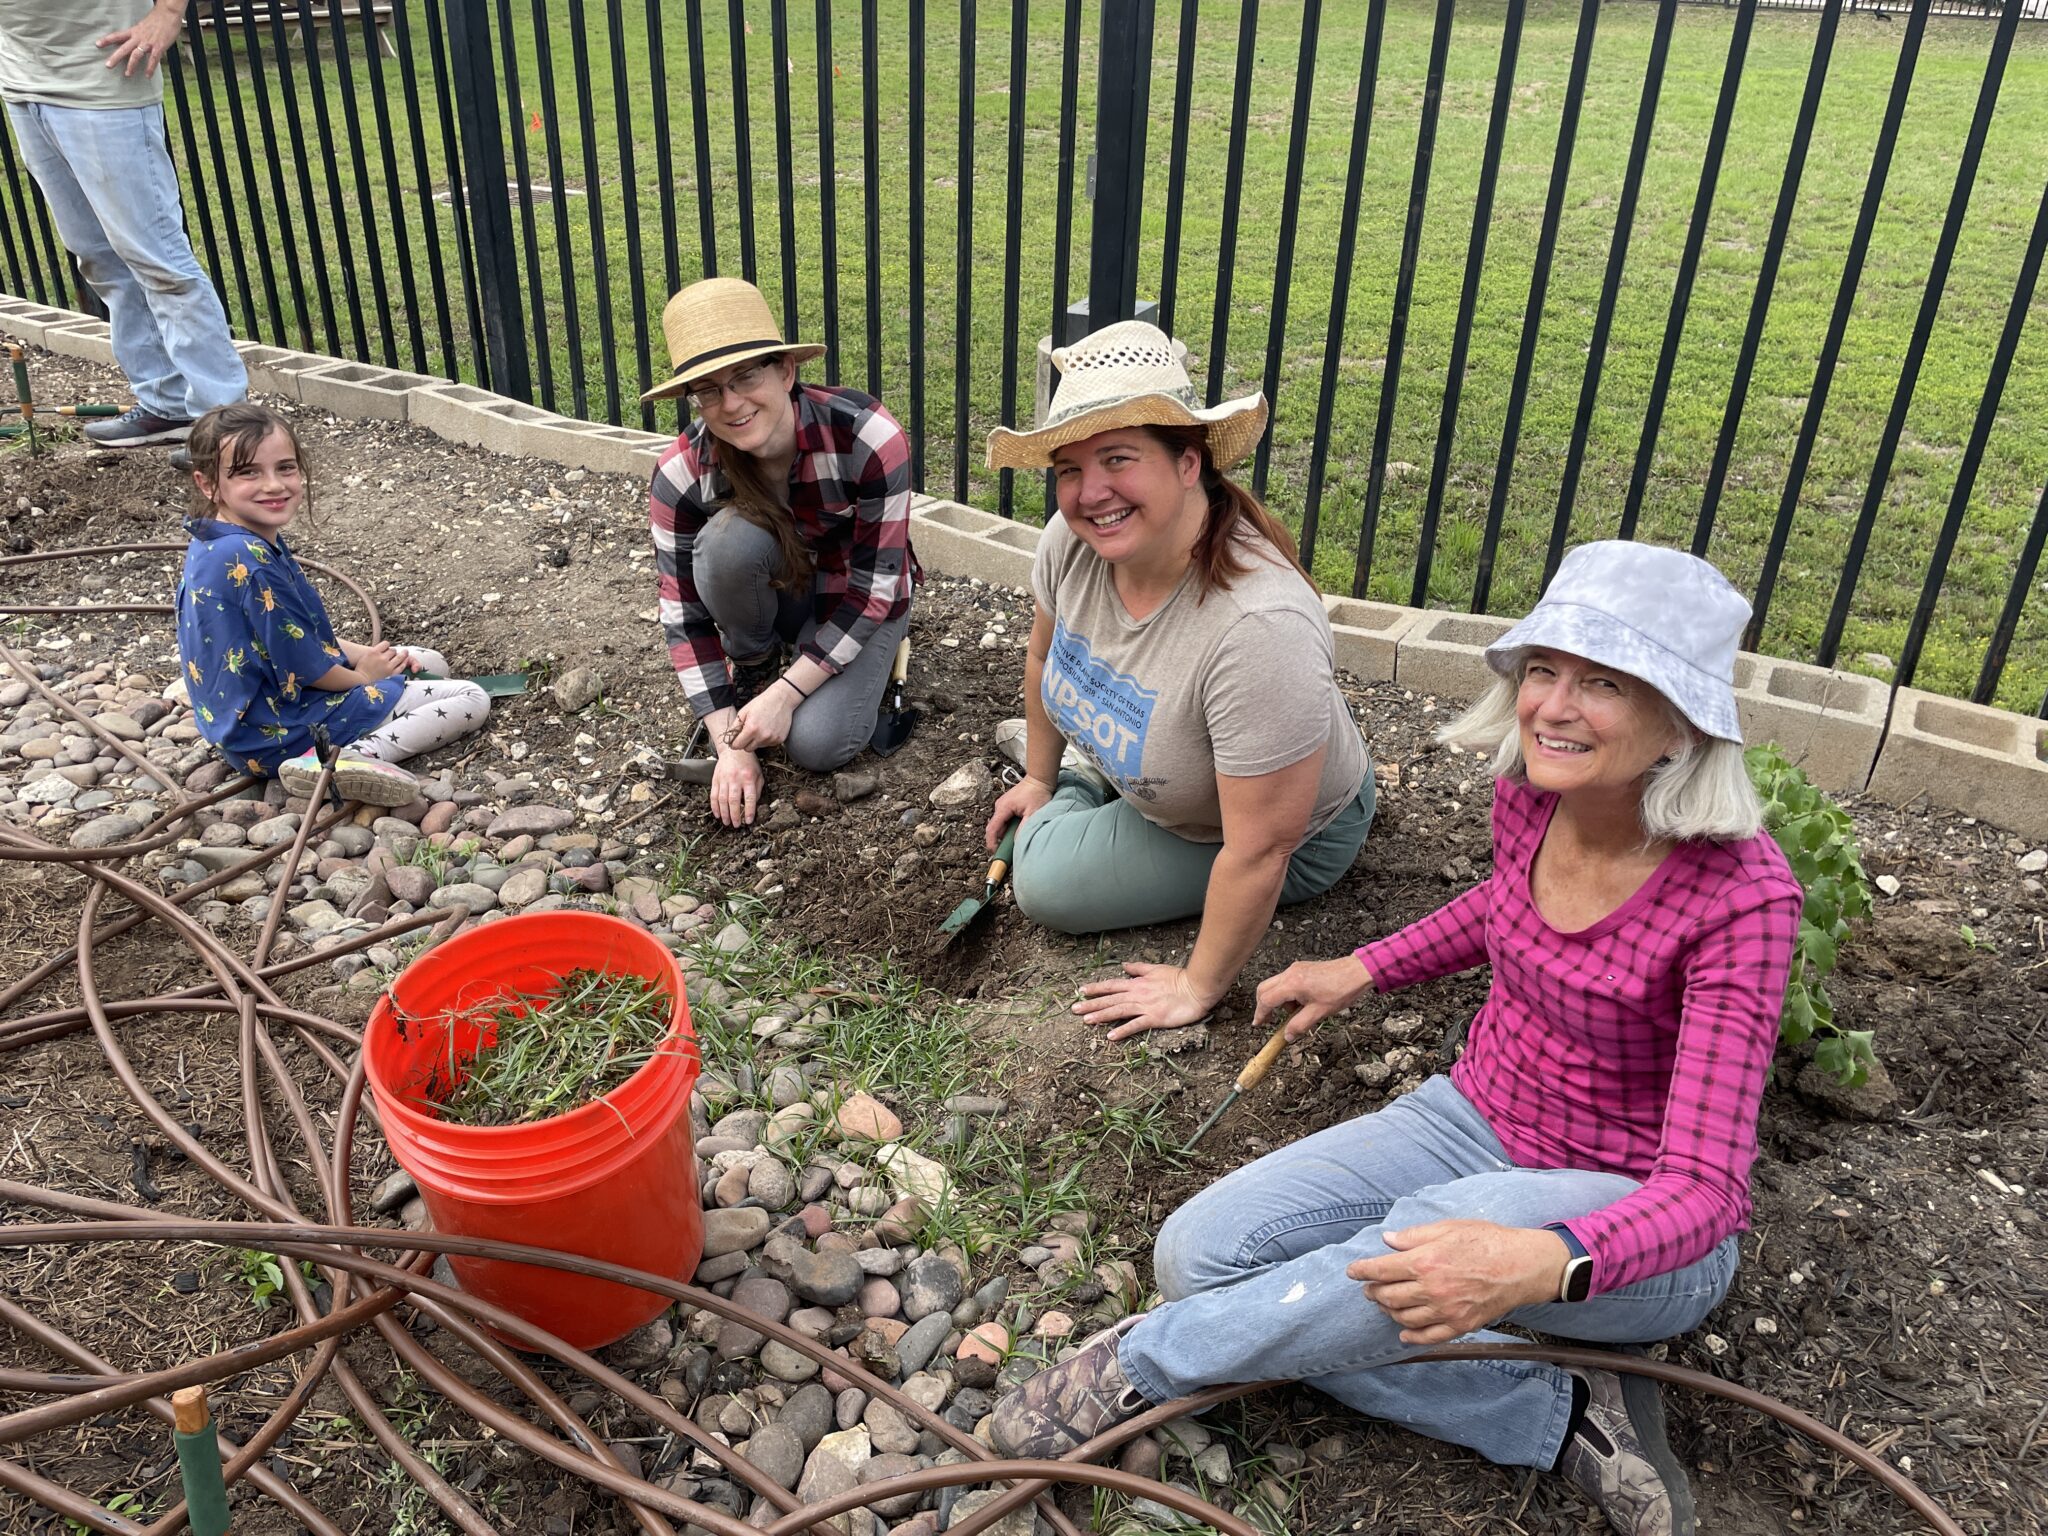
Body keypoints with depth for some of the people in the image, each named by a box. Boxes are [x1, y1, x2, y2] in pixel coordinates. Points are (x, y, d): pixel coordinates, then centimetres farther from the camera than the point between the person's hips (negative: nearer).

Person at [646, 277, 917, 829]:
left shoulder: (869, 438, -32)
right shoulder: (681, 472, -24)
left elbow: (872, 589, -24)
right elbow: (684, 617, -16)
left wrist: (786, 695, -26)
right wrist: (730, 744, -20)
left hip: (860, 603, -2)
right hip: (774, 593, 2)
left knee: (816, 745, -26)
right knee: (730, 537, -33)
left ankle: (866, 670, 8)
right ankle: (752, 664, -2)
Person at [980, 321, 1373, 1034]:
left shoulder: (1260, 627, -44)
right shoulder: (1074, 536, -23)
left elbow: (1258, 851, -35)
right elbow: (1045, 652, 2)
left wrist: (1198, 990, -23)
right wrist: (1040, 776, 14)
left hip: (1293, 836, -6)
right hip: (1152, 783, 6)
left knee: (1045, 881, -11)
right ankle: (1083, 768, 37)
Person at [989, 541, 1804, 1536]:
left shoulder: (1738, 893, -26)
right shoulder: (1528, 791, -9)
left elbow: (1701, 1190, -28)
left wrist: (1541, 1262, -48)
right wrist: (1362, 972, 12)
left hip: (1635, 1224, -6)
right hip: (1478, 1123, 6)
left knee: (1437, 1239, -40)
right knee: (1203, 1253, -13)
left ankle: (1142, 1362, -14)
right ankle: (1559, 1417, -11)